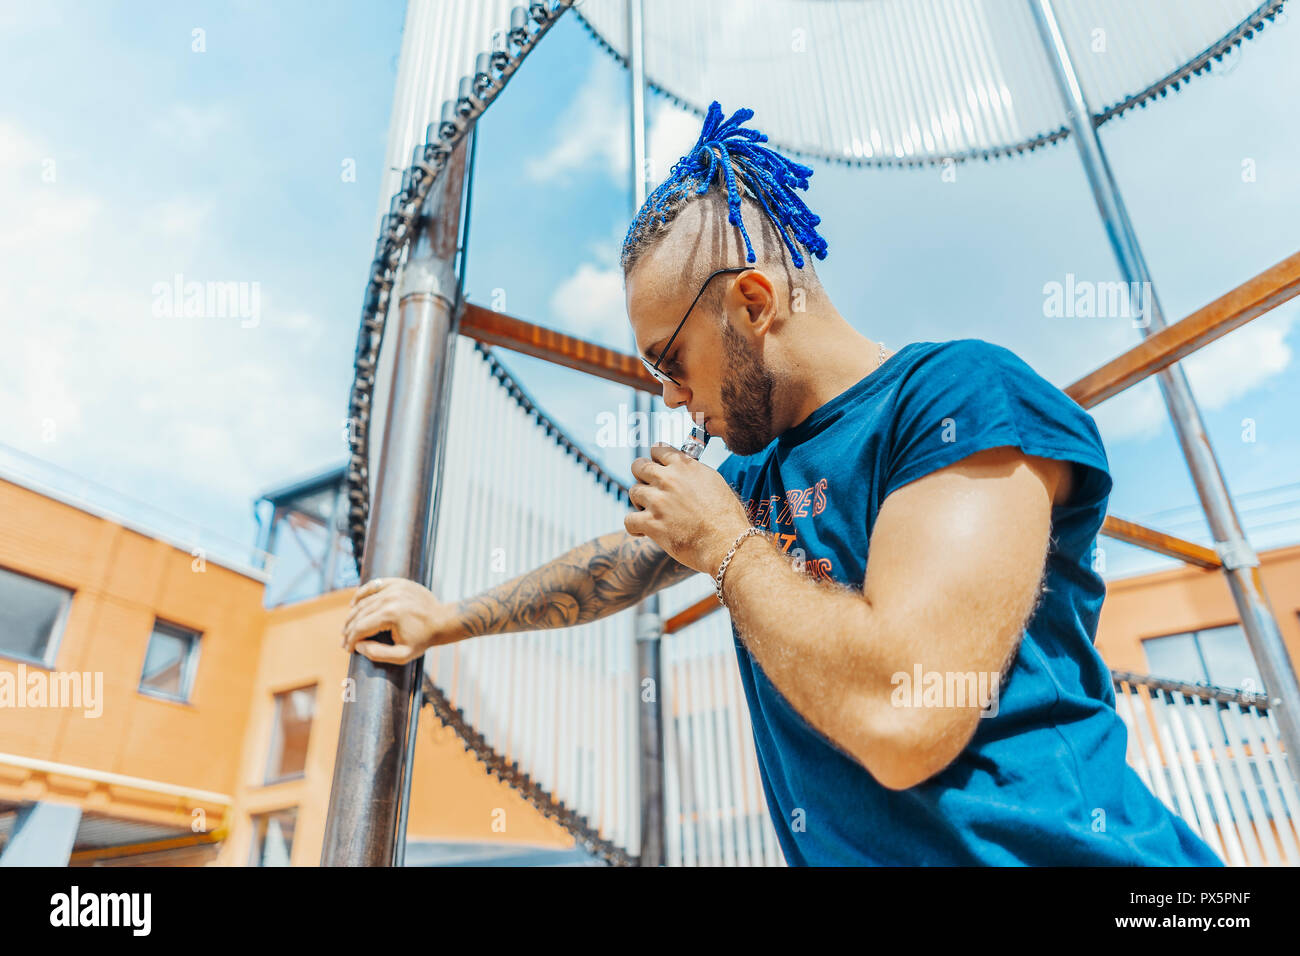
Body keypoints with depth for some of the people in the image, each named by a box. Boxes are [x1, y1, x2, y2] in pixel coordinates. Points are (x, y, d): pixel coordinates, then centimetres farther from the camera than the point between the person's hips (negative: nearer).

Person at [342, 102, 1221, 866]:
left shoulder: (962, 392, -15)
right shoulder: (753, 475, 10)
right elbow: (615, 567, 22)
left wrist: (727, 543, -13)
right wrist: (450, 617, 27)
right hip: (836, 848, 7)